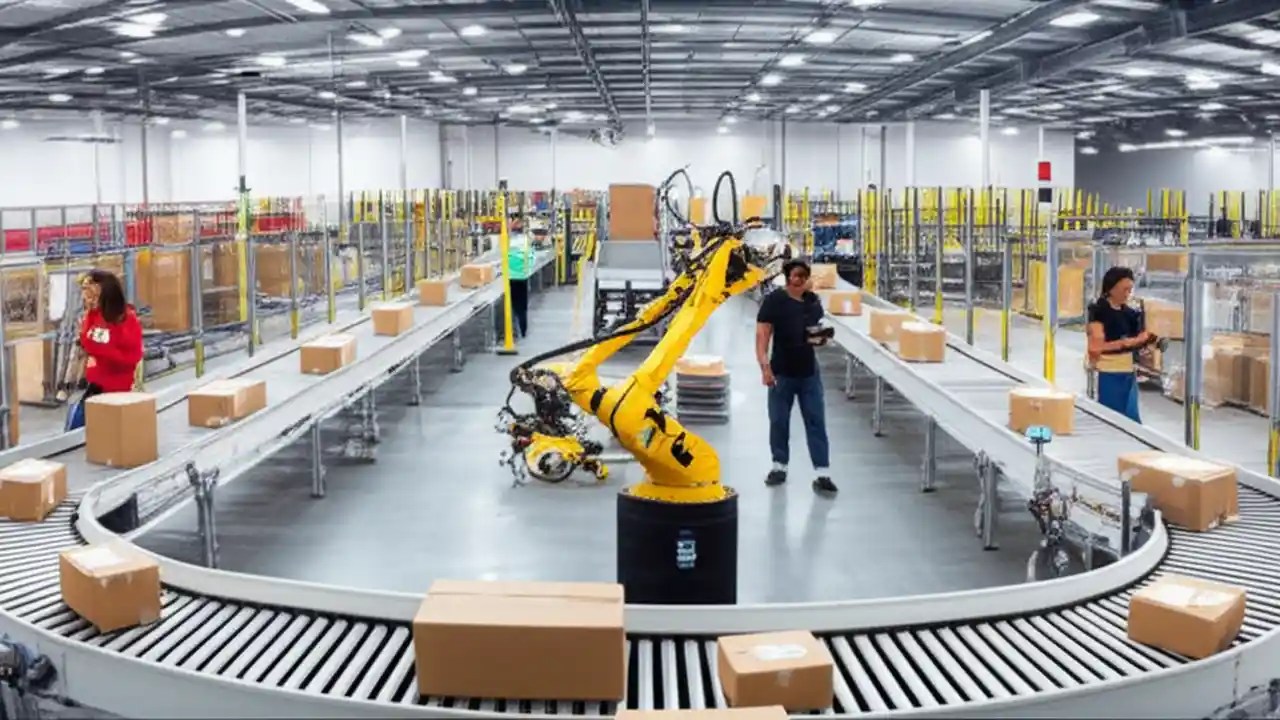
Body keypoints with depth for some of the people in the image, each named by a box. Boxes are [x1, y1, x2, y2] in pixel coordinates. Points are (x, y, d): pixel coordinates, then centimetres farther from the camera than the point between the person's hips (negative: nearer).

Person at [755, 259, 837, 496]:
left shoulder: (813, 301, 4)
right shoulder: (774, 300, -11)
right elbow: (762, 335, -16)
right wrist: (765, 366, -27)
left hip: (809, 370, 3)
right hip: (782, 371, -3)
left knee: (816, 421, 1)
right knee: (779, 421, 9)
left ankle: (823, 473, 2)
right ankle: (779, 466, 25)